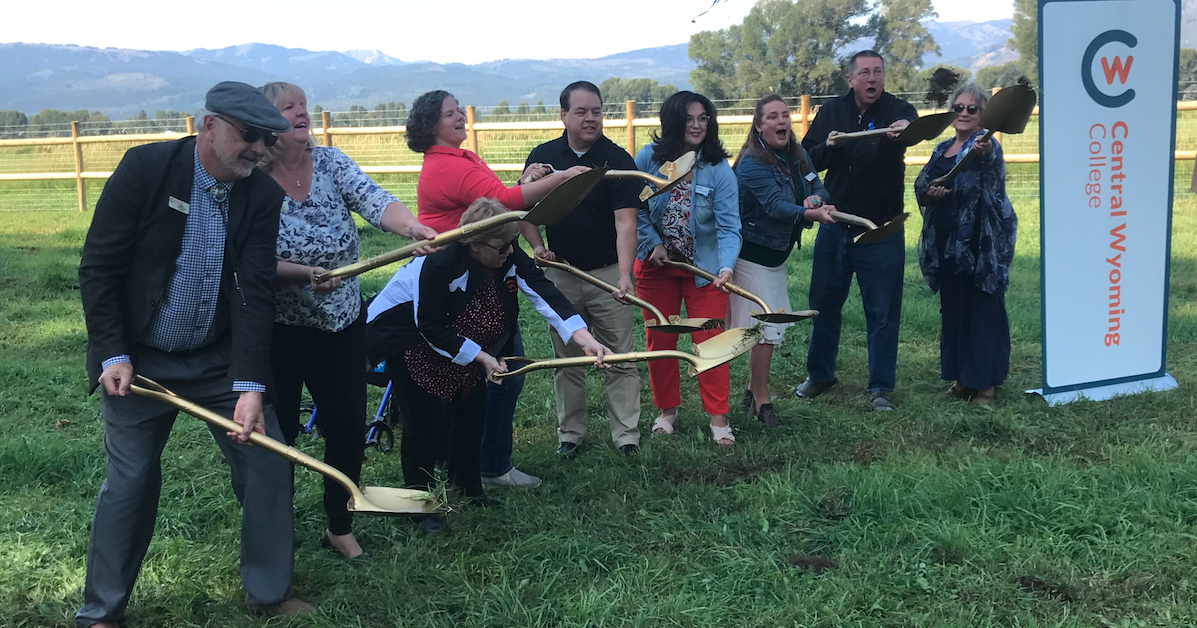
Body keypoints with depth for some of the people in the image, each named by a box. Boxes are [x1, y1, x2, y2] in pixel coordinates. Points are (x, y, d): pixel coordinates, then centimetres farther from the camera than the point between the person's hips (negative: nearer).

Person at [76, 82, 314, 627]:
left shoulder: (264, 195, -8)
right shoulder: (146, 167, -15)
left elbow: (255, 294, -14)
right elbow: (97, 269, -11)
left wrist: (251, 386, -22)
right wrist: (112, 355, -14)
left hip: (220, 358, 3)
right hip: (137, 360, -3)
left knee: (267, 461, 1)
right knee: (131, 481, 3)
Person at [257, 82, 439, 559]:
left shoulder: (329, 162, -3)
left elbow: (373, 201, -20)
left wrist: (410, 225, -40)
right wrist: (305, 273, -30)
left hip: (342, 324, 4)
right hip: (277, 330, -4)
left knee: (349, 430, 11)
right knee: (276, 433, 6)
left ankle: (339, 528, 31)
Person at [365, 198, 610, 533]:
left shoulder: (511, 257, -18)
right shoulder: (439, 265, -37)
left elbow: (545, 294, -27)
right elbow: (432, 329, -30)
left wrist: (587, 340, -38)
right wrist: (482, 358, -27)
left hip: (453, 336, 7)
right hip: (401, 332, -7)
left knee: (473, 403, 6)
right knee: (425, 412, -10)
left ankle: (467, 486, 24)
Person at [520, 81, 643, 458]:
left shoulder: (618, 160, -10)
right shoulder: (543, 156, 1)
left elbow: (625, 222, -18)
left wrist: (624, 276, -30)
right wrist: (536, 245, -3)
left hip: (608, 271, -3)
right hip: (560, 271, 3)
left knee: (619, 359, 2)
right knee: (566, 358, 11)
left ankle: (626, 434, 10)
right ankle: (570, 433, 22)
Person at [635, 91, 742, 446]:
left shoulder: (719, 170, -14)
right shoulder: (648, 159, -9)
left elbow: (728, 226, -20)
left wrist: (726, 266, -35)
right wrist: (653, 244, -10)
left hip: (704, 268, -2)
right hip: (656, 266, 2)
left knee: (710, 341, -2)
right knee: (659, 340, 11)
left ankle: (718, 417, 10)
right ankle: (666, 410, 27)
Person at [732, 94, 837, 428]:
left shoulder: (797, 156, 4)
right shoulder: (752, 164, -20)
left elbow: (820, 189, 1)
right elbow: (774, 205, -33)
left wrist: (815, 198, -24)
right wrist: (810, 214, -49)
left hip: (776, 254, 9)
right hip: (752, 256, -8)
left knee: (771, 326, 15)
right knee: (765, 329, -8)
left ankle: (753, 391, 30)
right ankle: (761, 401, 4)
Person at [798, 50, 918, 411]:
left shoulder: (897, 111, -5)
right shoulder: (831, 112, 5)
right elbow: (806, 161, 3)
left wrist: (904, 129, -52)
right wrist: (827, 147, -18)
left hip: (881, 229, -3)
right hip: (834, 225, 3)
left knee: (882, 311, 1)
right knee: (824, 303, 13)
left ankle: (881, 387, 12)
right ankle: (820, 374, 29)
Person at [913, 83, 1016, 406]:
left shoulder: (986, 145, -6)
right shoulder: (942, 149, 14)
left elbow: (990, 158, -32)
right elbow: (920, 189, 11)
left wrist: (983, 151, -55)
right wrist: (930, 194, -12)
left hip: (981, 243, -6)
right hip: (945, 242, 7)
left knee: (984, 309, -3)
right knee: (952, 309, 11)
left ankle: (986, 382, 3)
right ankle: (962, 377, 21)